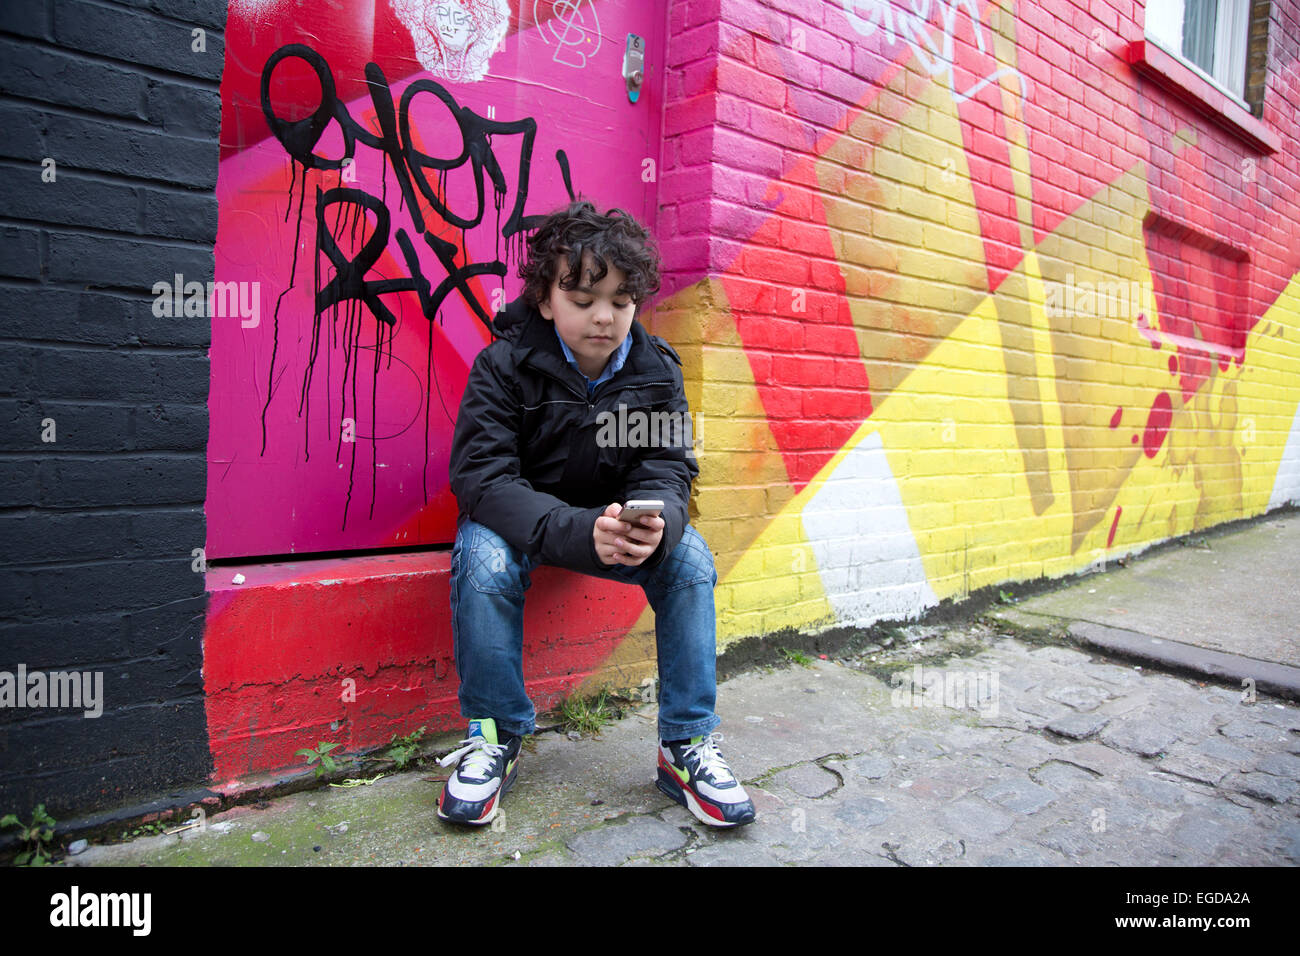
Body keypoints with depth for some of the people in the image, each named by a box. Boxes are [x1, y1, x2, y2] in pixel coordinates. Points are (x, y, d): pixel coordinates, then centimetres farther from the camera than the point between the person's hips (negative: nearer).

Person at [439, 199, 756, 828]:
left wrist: (655, 525, -41)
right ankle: (494, 735, -12)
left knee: (691, 559, -21)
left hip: (618, 523, 3)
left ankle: (687, 744, -8)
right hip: (520, 521, -2)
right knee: (484, 557, -33)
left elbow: (667, 471, -14)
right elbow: (482, 477, -27)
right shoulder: (505, 365, -19)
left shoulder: (657, 370, -9)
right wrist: (578, 531, -44)